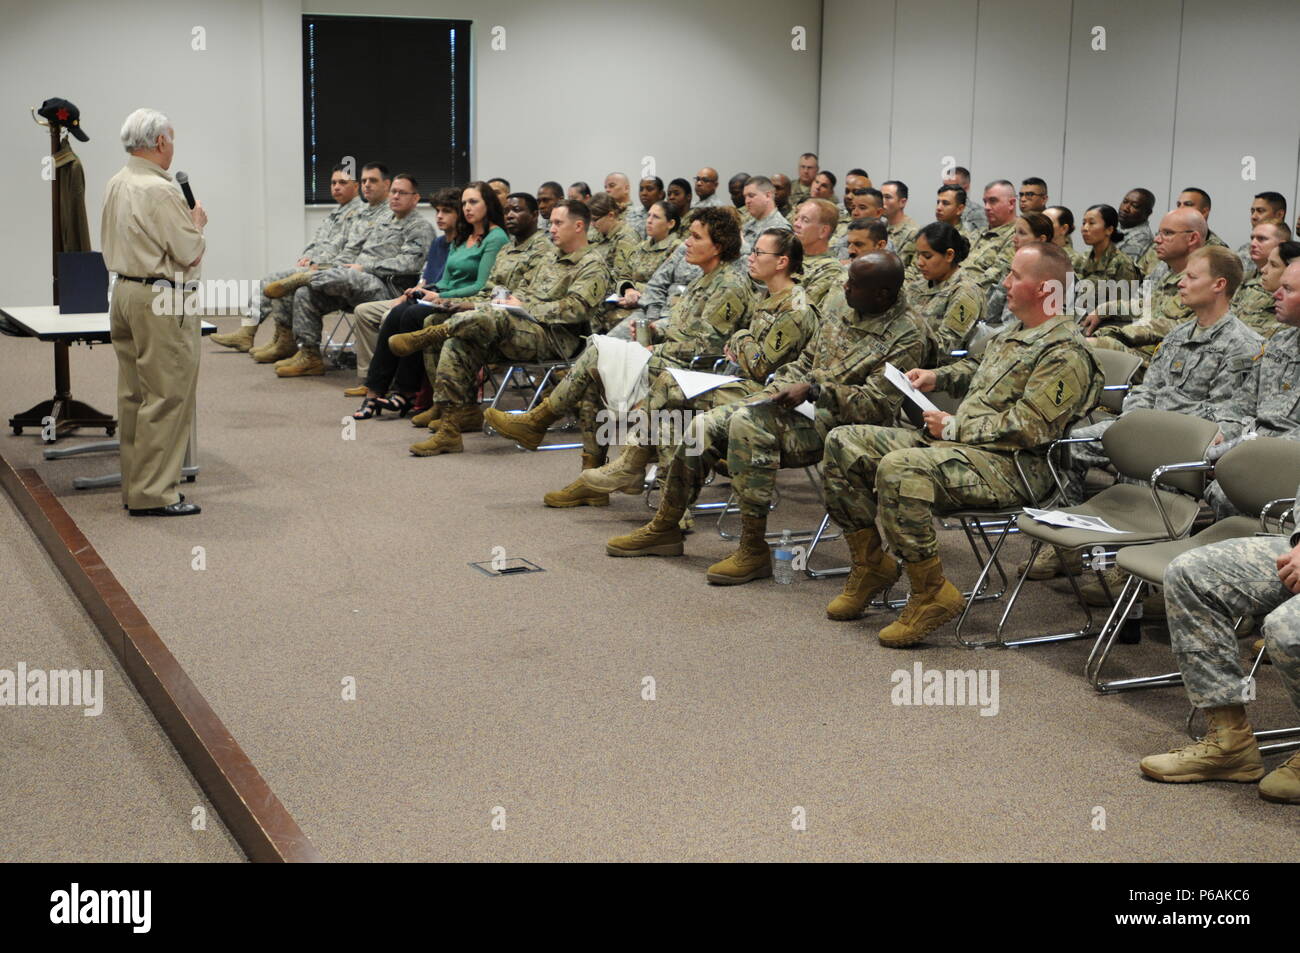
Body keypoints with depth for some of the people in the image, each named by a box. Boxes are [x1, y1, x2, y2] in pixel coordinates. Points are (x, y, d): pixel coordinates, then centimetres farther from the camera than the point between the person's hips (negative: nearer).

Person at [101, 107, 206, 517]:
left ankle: (135, 486, 19)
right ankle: (153, 493, -5)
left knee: (133, 396, 13)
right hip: (161, 300, -10)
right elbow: (189, 253, -17)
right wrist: (197, 223, 3)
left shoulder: (115, 186, 11)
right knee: (166, 396, -5)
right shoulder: (159, 191, -17)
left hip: (125, 293, 10)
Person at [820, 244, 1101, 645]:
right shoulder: (1015, 336, 19)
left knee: (900, 468, -37)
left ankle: (932, 593, -24)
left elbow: (1028, 427, -21)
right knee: (844, 443, 3)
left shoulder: (1064, 353, -12)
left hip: (1009, 467, -10)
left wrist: (956, 428, -14)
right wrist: (937, 377, 21)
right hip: (957, 445, 10)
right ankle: (871, 564, 8)